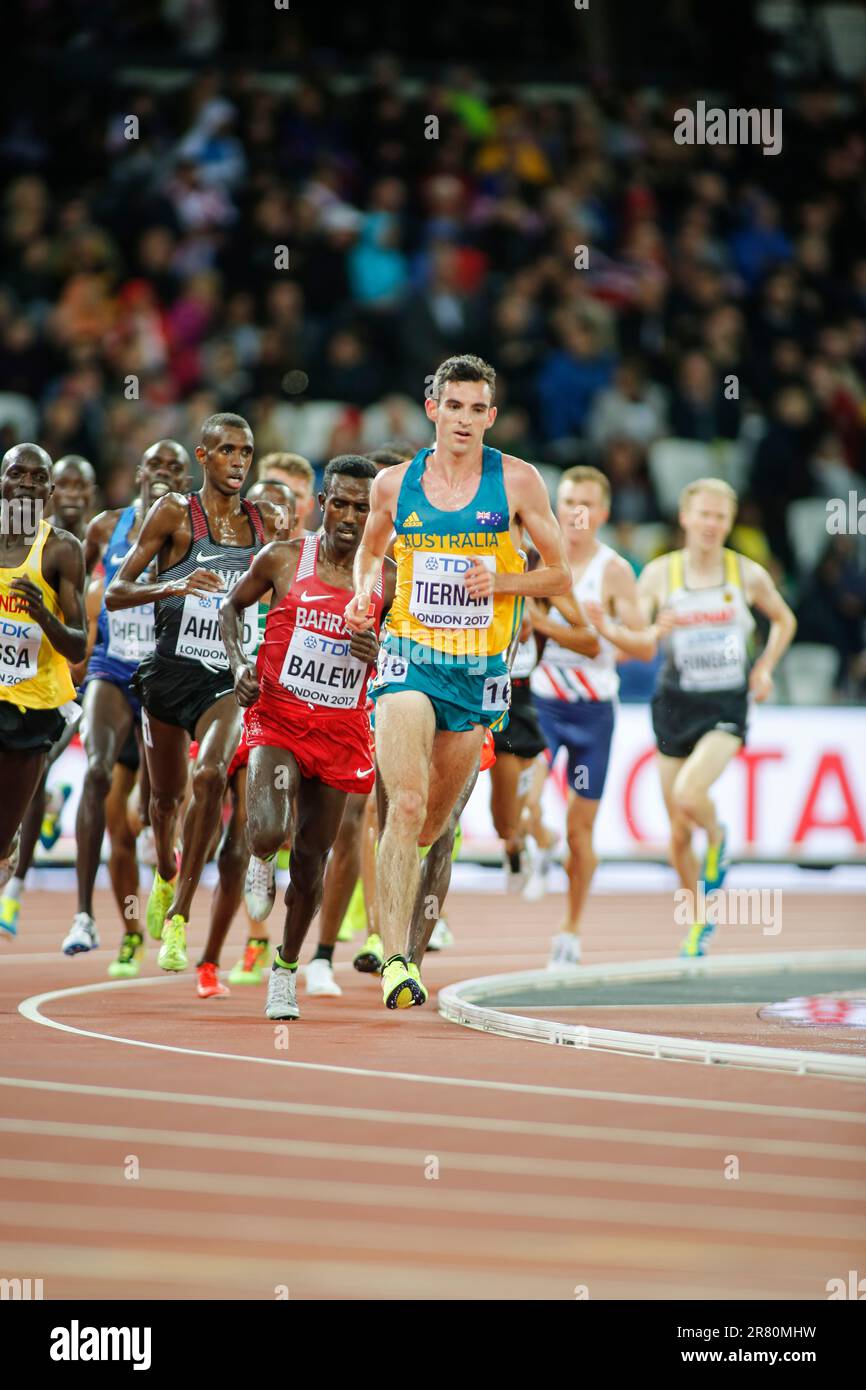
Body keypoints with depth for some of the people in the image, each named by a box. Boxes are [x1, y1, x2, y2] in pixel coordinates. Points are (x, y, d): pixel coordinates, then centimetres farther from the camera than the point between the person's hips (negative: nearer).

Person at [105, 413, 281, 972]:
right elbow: (114, 593, -7)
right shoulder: (175, 513, -3)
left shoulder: (267, 520, 7)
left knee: (211, 776, -25)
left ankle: (177, 922, -21)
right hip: (172, 671, 0)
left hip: (230, 678, 0)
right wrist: (171, 587, -24)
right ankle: (166, 874, 51)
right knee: (167, 794, 15)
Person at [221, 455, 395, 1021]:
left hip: (342, 730, 2)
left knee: (311, 859, 8)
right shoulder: (284, 560, -5)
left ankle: (286, 971, 30)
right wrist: (240, 664, -5)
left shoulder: (388, 579, -1)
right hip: (277, 715, -2)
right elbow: (233, 608, 12)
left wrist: (379, 653, -13)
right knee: (269, 836, -25)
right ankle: (261, 855, 15)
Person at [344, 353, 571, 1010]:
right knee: (407, 805, -20)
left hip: (480, 669, 1)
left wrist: (501, 581, -13)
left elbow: (560, 574, 5)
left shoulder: (517, 481, -1)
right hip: (410, 656, -1)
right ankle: (397, 962, -24)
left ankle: (384, 925, 41)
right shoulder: (394, 483, 3)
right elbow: (371, 550, 22)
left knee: (435, 819, 12)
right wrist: (364, 593, 1)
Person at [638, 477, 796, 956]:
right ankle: (700, 921, 27)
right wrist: (655, 632, -23)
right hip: (676, 703, 2)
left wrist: (765, 667, 4)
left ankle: (718, 839, 8)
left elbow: (784, 620, 18)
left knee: (688, 796, -27)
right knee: (678, 835, 6)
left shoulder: (749, 574, -1)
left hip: (727, 705, -2)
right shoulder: (660, 573, -1)